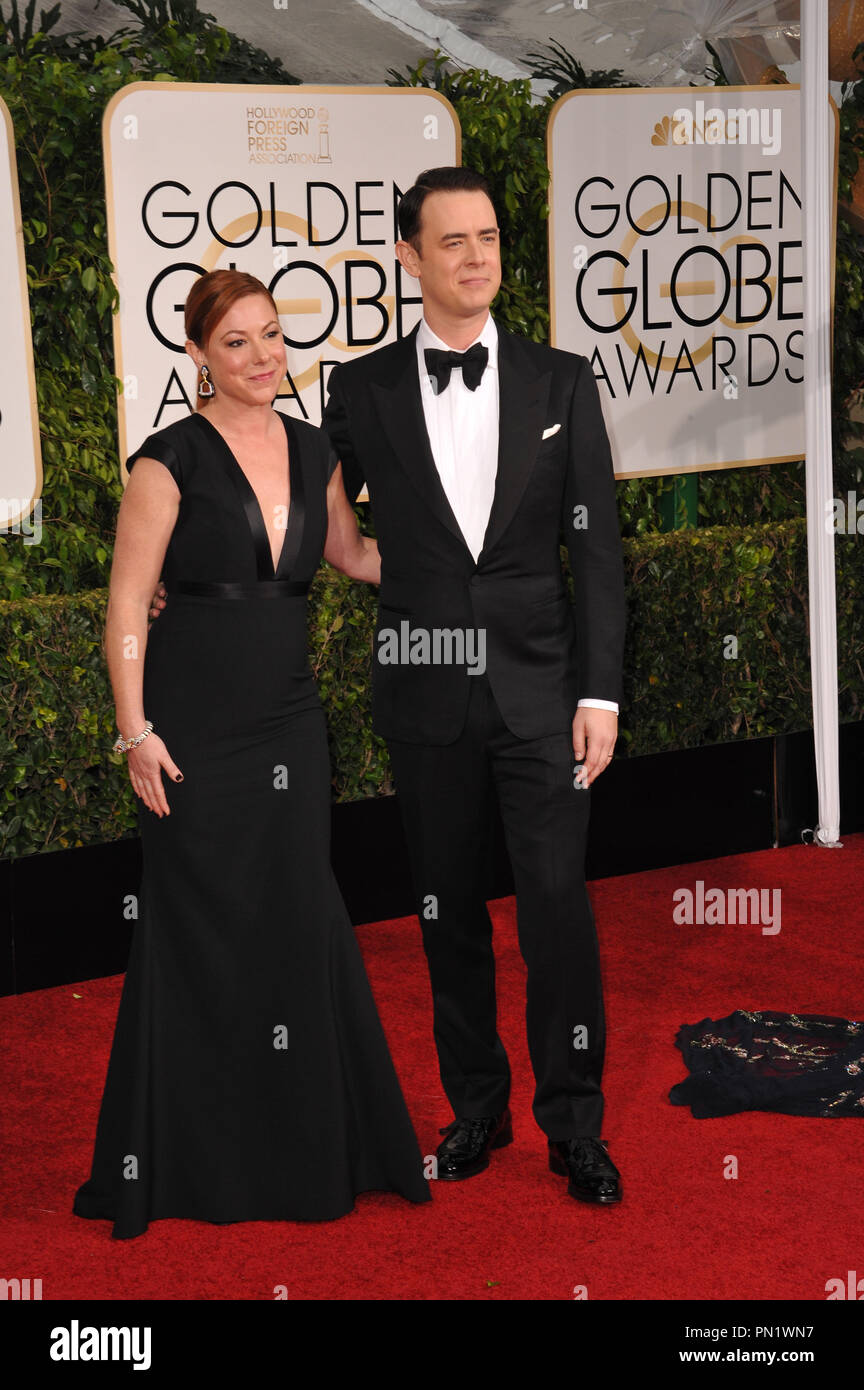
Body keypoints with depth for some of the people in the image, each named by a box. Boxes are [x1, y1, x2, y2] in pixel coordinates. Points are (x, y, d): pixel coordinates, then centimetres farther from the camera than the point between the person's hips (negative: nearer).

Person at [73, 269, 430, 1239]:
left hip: (288, 719, 5)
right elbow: (125, 606, -9)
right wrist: (136, 733, -13)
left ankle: (304, 1141, 24)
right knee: (201, 931, 2)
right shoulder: (173, 457, -9)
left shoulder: (311, 451, 7)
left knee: (298, 921, 9)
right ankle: (182, 1160, 17)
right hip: (196, 722, -5)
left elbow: (352, 554, 25)